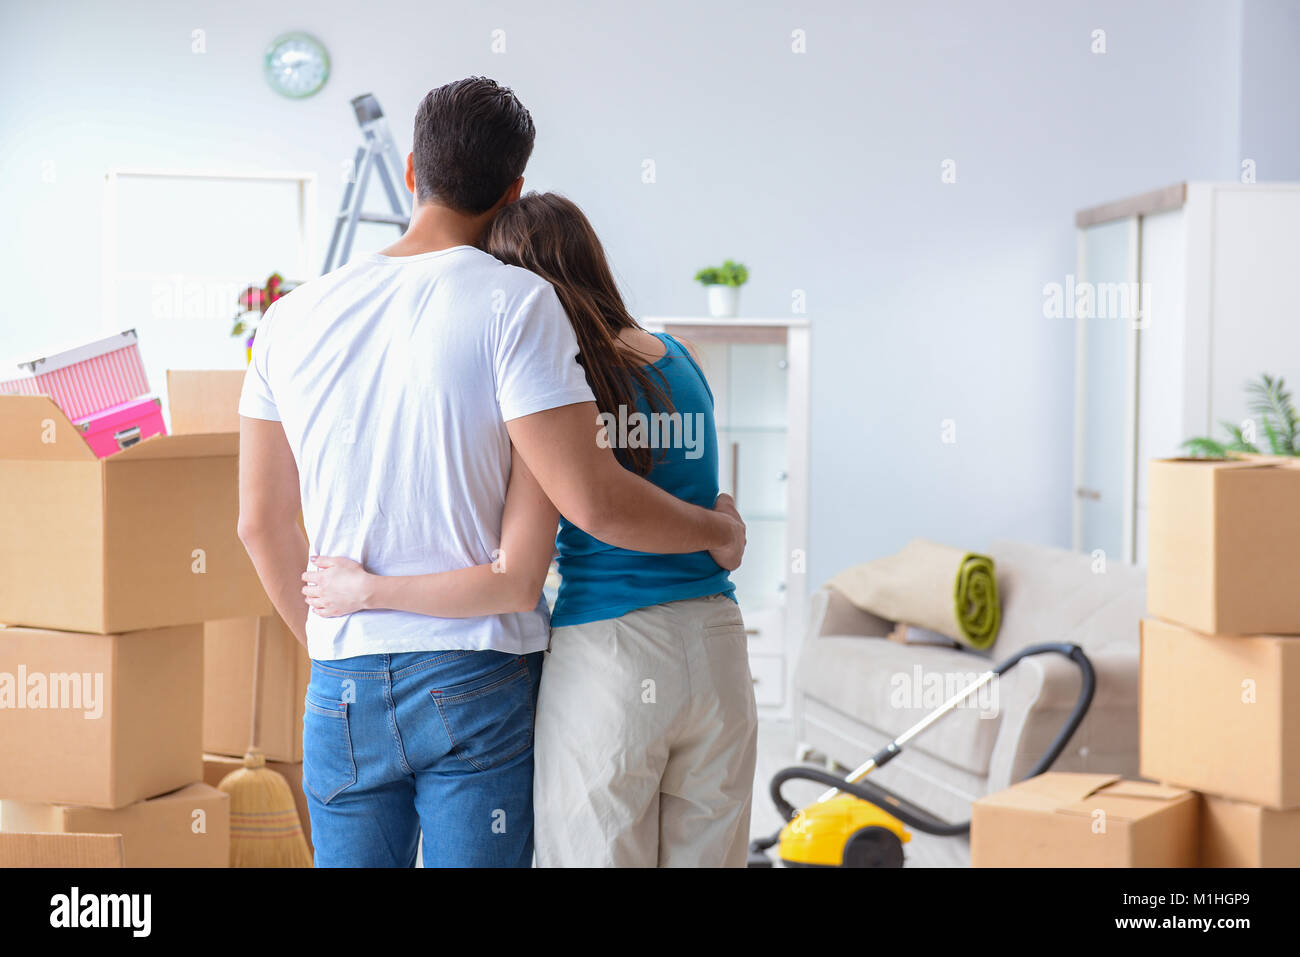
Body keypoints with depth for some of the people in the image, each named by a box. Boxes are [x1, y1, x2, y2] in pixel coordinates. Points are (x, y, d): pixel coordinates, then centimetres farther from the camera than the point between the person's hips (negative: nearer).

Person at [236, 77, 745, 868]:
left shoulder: (296, 316, 6)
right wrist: (717, 530, 1)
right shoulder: (515, 302, -10)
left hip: (342, 687, 4)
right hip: (478, 683, -4)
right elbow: (591, 499, -16)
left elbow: (264, 523, 11)